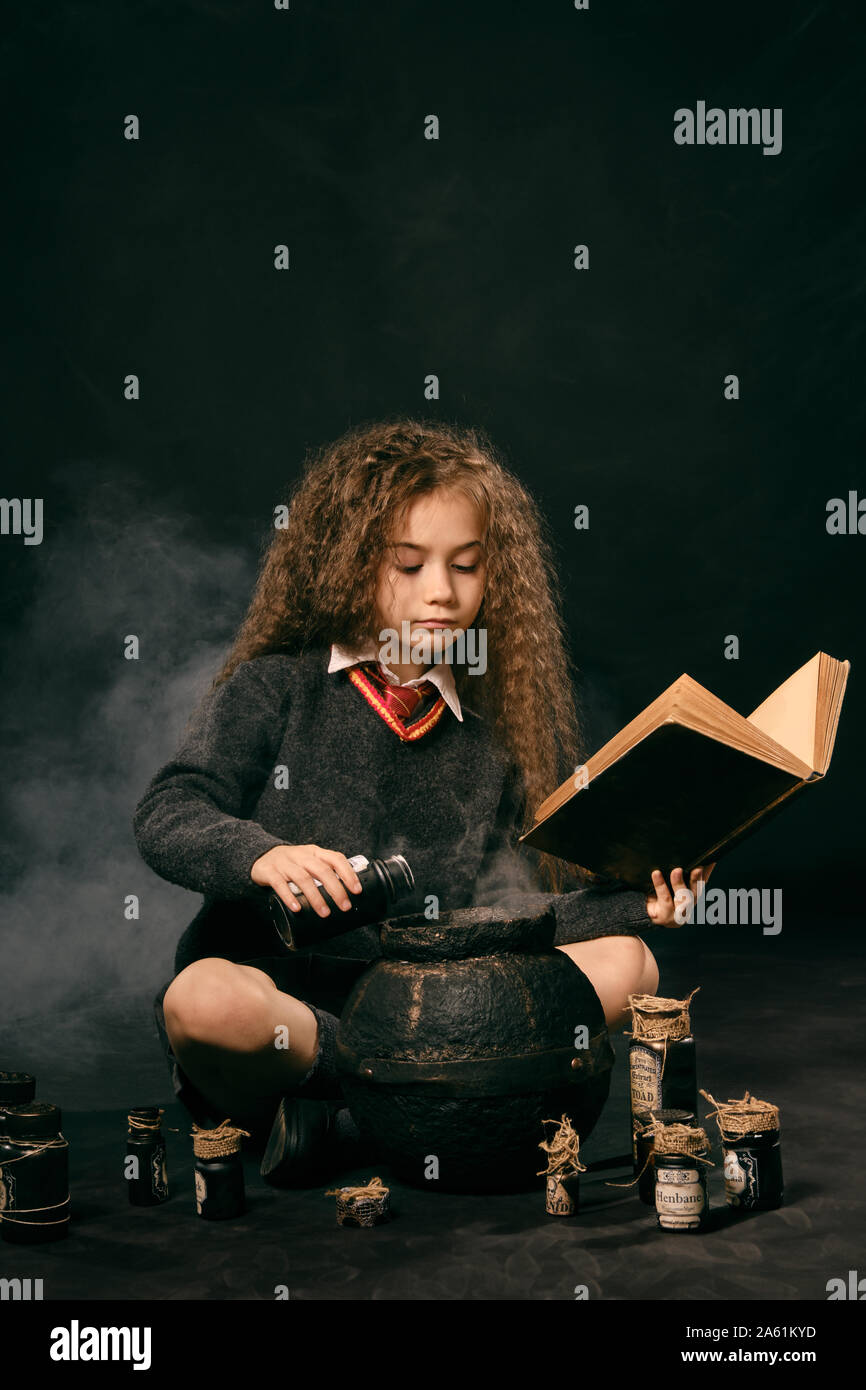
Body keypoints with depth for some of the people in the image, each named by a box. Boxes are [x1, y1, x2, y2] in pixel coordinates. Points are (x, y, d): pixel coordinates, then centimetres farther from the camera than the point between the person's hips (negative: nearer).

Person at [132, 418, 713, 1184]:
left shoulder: (490, 736, 12)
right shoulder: (274, 691, 3)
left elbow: (497, 919, 6)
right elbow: (166, 817, -7)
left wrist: (636, 903, -10)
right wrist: (261, 855, -28)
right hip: (273, 991, -4)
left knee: (625, 964, -16)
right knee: (201, 1001, -38)